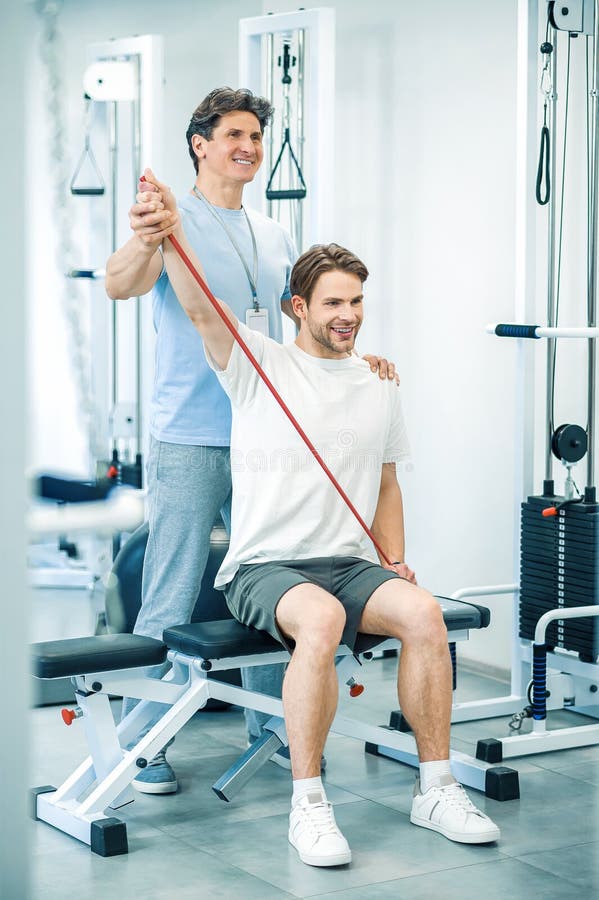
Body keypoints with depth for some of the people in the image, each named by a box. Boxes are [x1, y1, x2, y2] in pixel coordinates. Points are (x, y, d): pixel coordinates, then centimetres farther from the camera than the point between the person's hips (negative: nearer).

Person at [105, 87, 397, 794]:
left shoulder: (273, 237, 16)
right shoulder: (176, 220, -6)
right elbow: (120, 286, -24)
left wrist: (356, 356, 7)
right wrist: (143, 244, -47)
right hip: (189, 443, -6)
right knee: (170, 603, -4)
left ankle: (272, 725, 25)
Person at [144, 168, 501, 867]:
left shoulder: (379, 388, 16)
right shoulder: (260, 365, 2)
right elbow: (200, 308, -13)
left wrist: (394, 560, 8)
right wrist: (169, 230, -28)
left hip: (350, 565, 5)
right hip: (263, 568, -4)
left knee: (423, 611, -27)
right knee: (322, 618, -38)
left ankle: (435, 789, -15)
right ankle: (307, 804, -28)